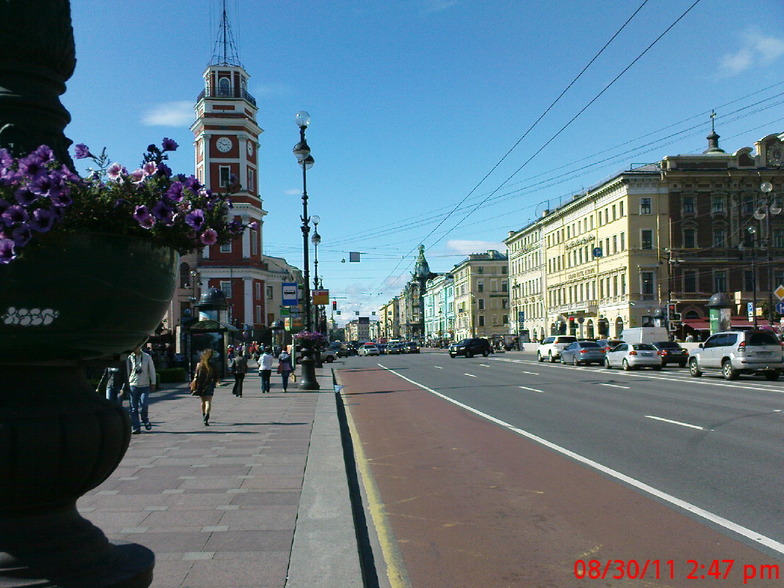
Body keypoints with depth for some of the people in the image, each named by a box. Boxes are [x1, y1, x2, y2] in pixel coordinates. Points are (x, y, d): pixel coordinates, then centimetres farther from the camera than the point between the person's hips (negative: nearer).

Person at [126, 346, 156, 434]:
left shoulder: (147, 357, 4)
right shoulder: (129, 358, 4)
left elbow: (152, 370, 9)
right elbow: (127, 372, 9)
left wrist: (153, 383, 7)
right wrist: (126, 385, 8)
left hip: (145, 386, -1)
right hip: (132, 385, 1)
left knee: (143, 406, -14)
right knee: (133, 408, 0)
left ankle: (146, 420, 15)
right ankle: (135, 428, 7)